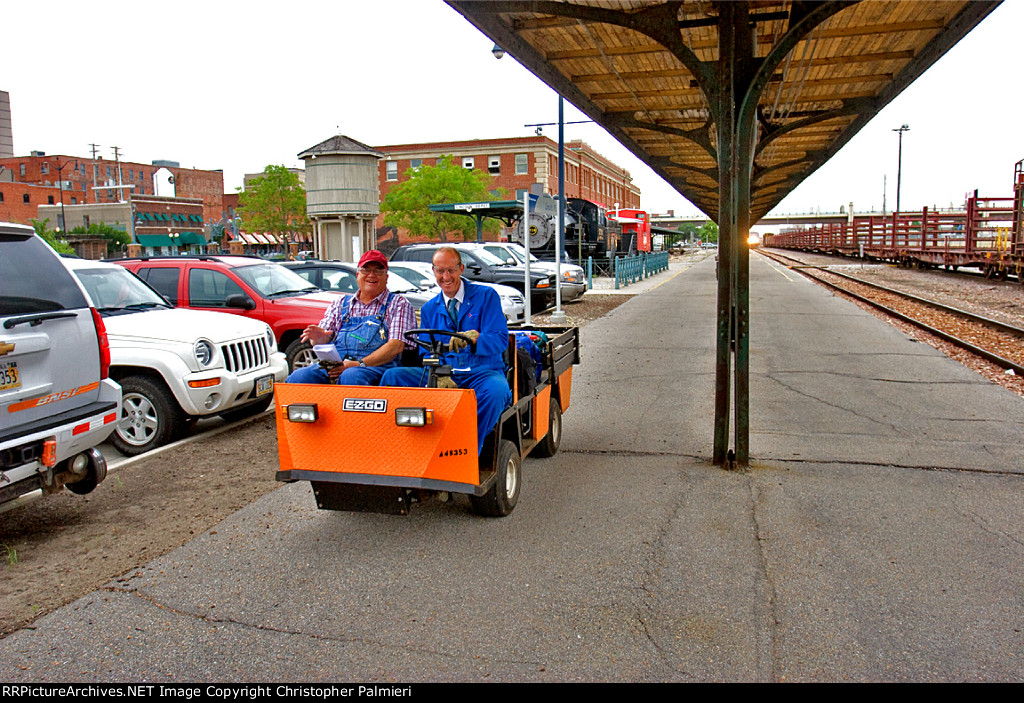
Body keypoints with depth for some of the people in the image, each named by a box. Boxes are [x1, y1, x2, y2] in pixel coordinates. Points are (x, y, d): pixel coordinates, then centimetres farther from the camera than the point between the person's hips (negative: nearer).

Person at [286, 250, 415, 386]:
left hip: (375, 366, -4)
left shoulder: (398, 304, 11)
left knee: (350, 377, -39)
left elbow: (396, 346, -3)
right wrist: (318, 337, -9)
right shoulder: (340, 304, 24)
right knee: (297, 377, -25)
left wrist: (360, 364, -15)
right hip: (334, 365, 4)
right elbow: (323, 341, 18)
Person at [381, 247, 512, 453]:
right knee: (392, 376, -17)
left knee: (496, 391, -39)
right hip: (441, 375, 4)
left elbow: (500, 339, -9)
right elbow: (426, 353, 12)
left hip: (481, 372, -3)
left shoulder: (486, 296, 4)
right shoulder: (429, 309, 17)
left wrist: (474, 340, -32)